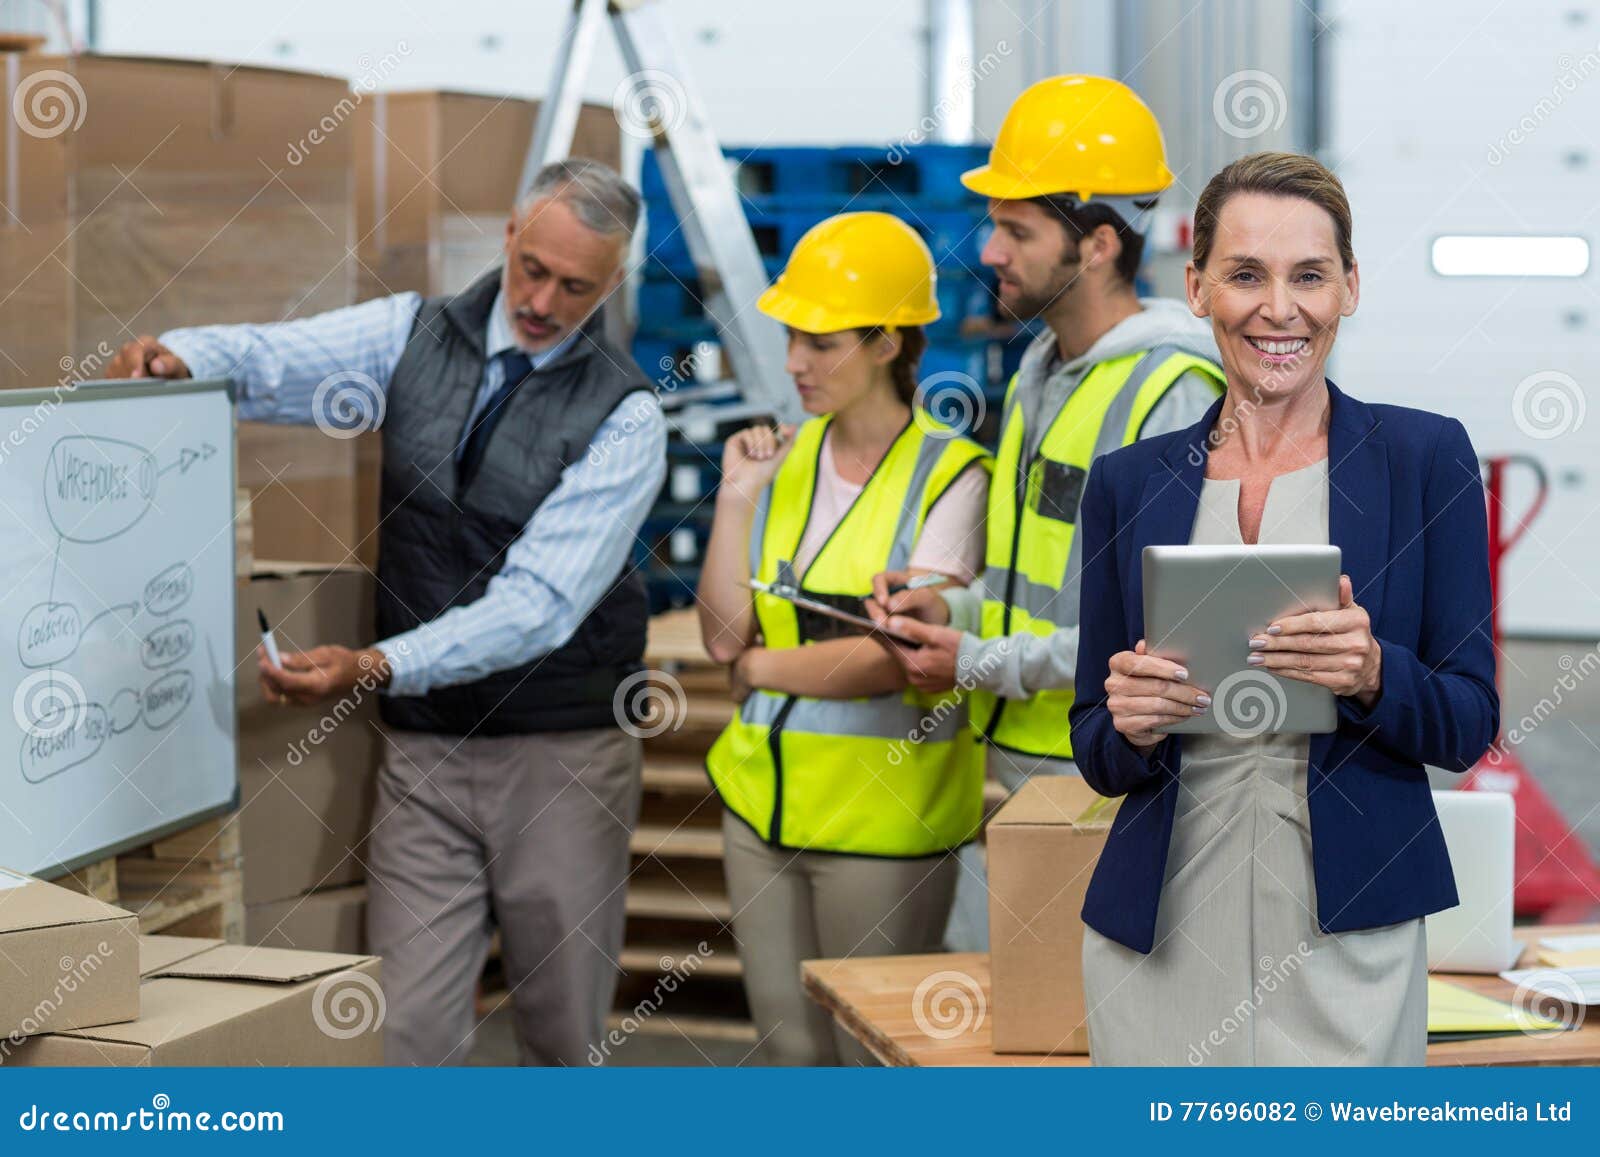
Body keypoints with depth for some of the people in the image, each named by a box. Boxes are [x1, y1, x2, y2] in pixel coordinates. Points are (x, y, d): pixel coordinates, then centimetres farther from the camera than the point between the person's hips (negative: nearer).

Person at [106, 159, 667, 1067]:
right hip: (424, 750, 2)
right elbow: (269, 362, -6)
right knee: (407, 1029, -3)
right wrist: (180, 356, -30)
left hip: (562, 755, -2)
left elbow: (539, 601, -20)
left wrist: (375, 668, -32)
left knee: (567, 1032, 8)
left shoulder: (624, 416, -10)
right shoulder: (415, 335, 4)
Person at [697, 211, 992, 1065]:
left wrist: (763, 665, -4)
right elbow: (723, 636, 2)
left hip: (881, 810, -5)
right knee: (791, 1047, 14)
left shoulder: (949, 476, -10)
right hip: (761, 797, 6)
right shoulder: (786, 459, 7)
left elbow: (895, 654, -17)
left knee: (875, 1052, 5)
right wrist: (736, 496, -5)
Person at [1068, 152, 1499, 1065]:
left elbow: (1469, 725, 0)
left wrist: (1374, 677, -20)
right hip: (1161, 928, 2)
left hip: (1347, 927, -1)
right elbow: (1097, 758, 8)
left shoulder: (1425, 456, 0)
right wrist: (1131, 726, -13)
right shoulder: (1128, 484, 5)